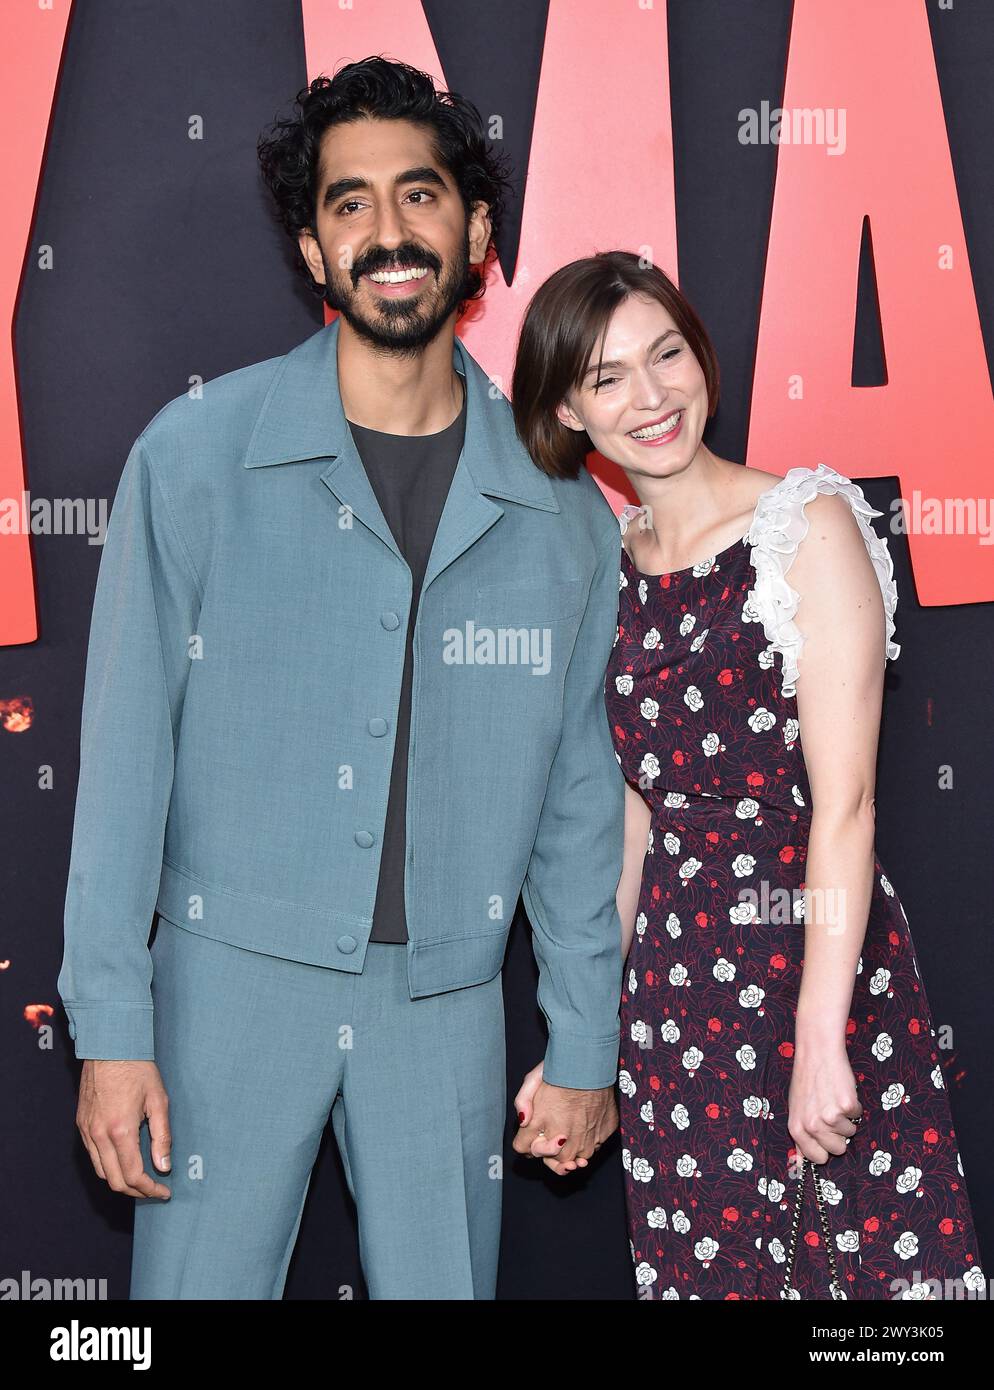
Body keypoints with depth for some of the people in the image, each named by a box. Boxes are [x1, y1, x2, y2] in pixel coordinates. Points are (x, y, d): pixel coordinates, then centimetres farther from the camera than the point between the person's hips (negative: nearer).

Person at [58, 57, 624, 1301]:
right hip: (231, 979, -2)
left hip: (444, 1002, 2)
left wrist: (586, 1046, 8)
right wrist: (110, 1024, -7)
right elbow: (127, 744, -5)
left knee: (446, 1282, 12)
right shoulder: (199, 452, -5)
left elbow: (579, 791, 7)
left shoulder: (557, 502, 2)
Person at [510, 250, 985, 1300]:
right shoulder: (605, 568, 9)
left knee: (857, 1250, 1)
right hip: (672, 972, 5)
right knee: (700, 1259, 10)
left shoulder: (810, 524, -6)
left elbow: (844, 802, -13)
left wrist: (820, 1039, -18)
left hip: (812, 954, -4)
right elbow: (635, 821, 12)